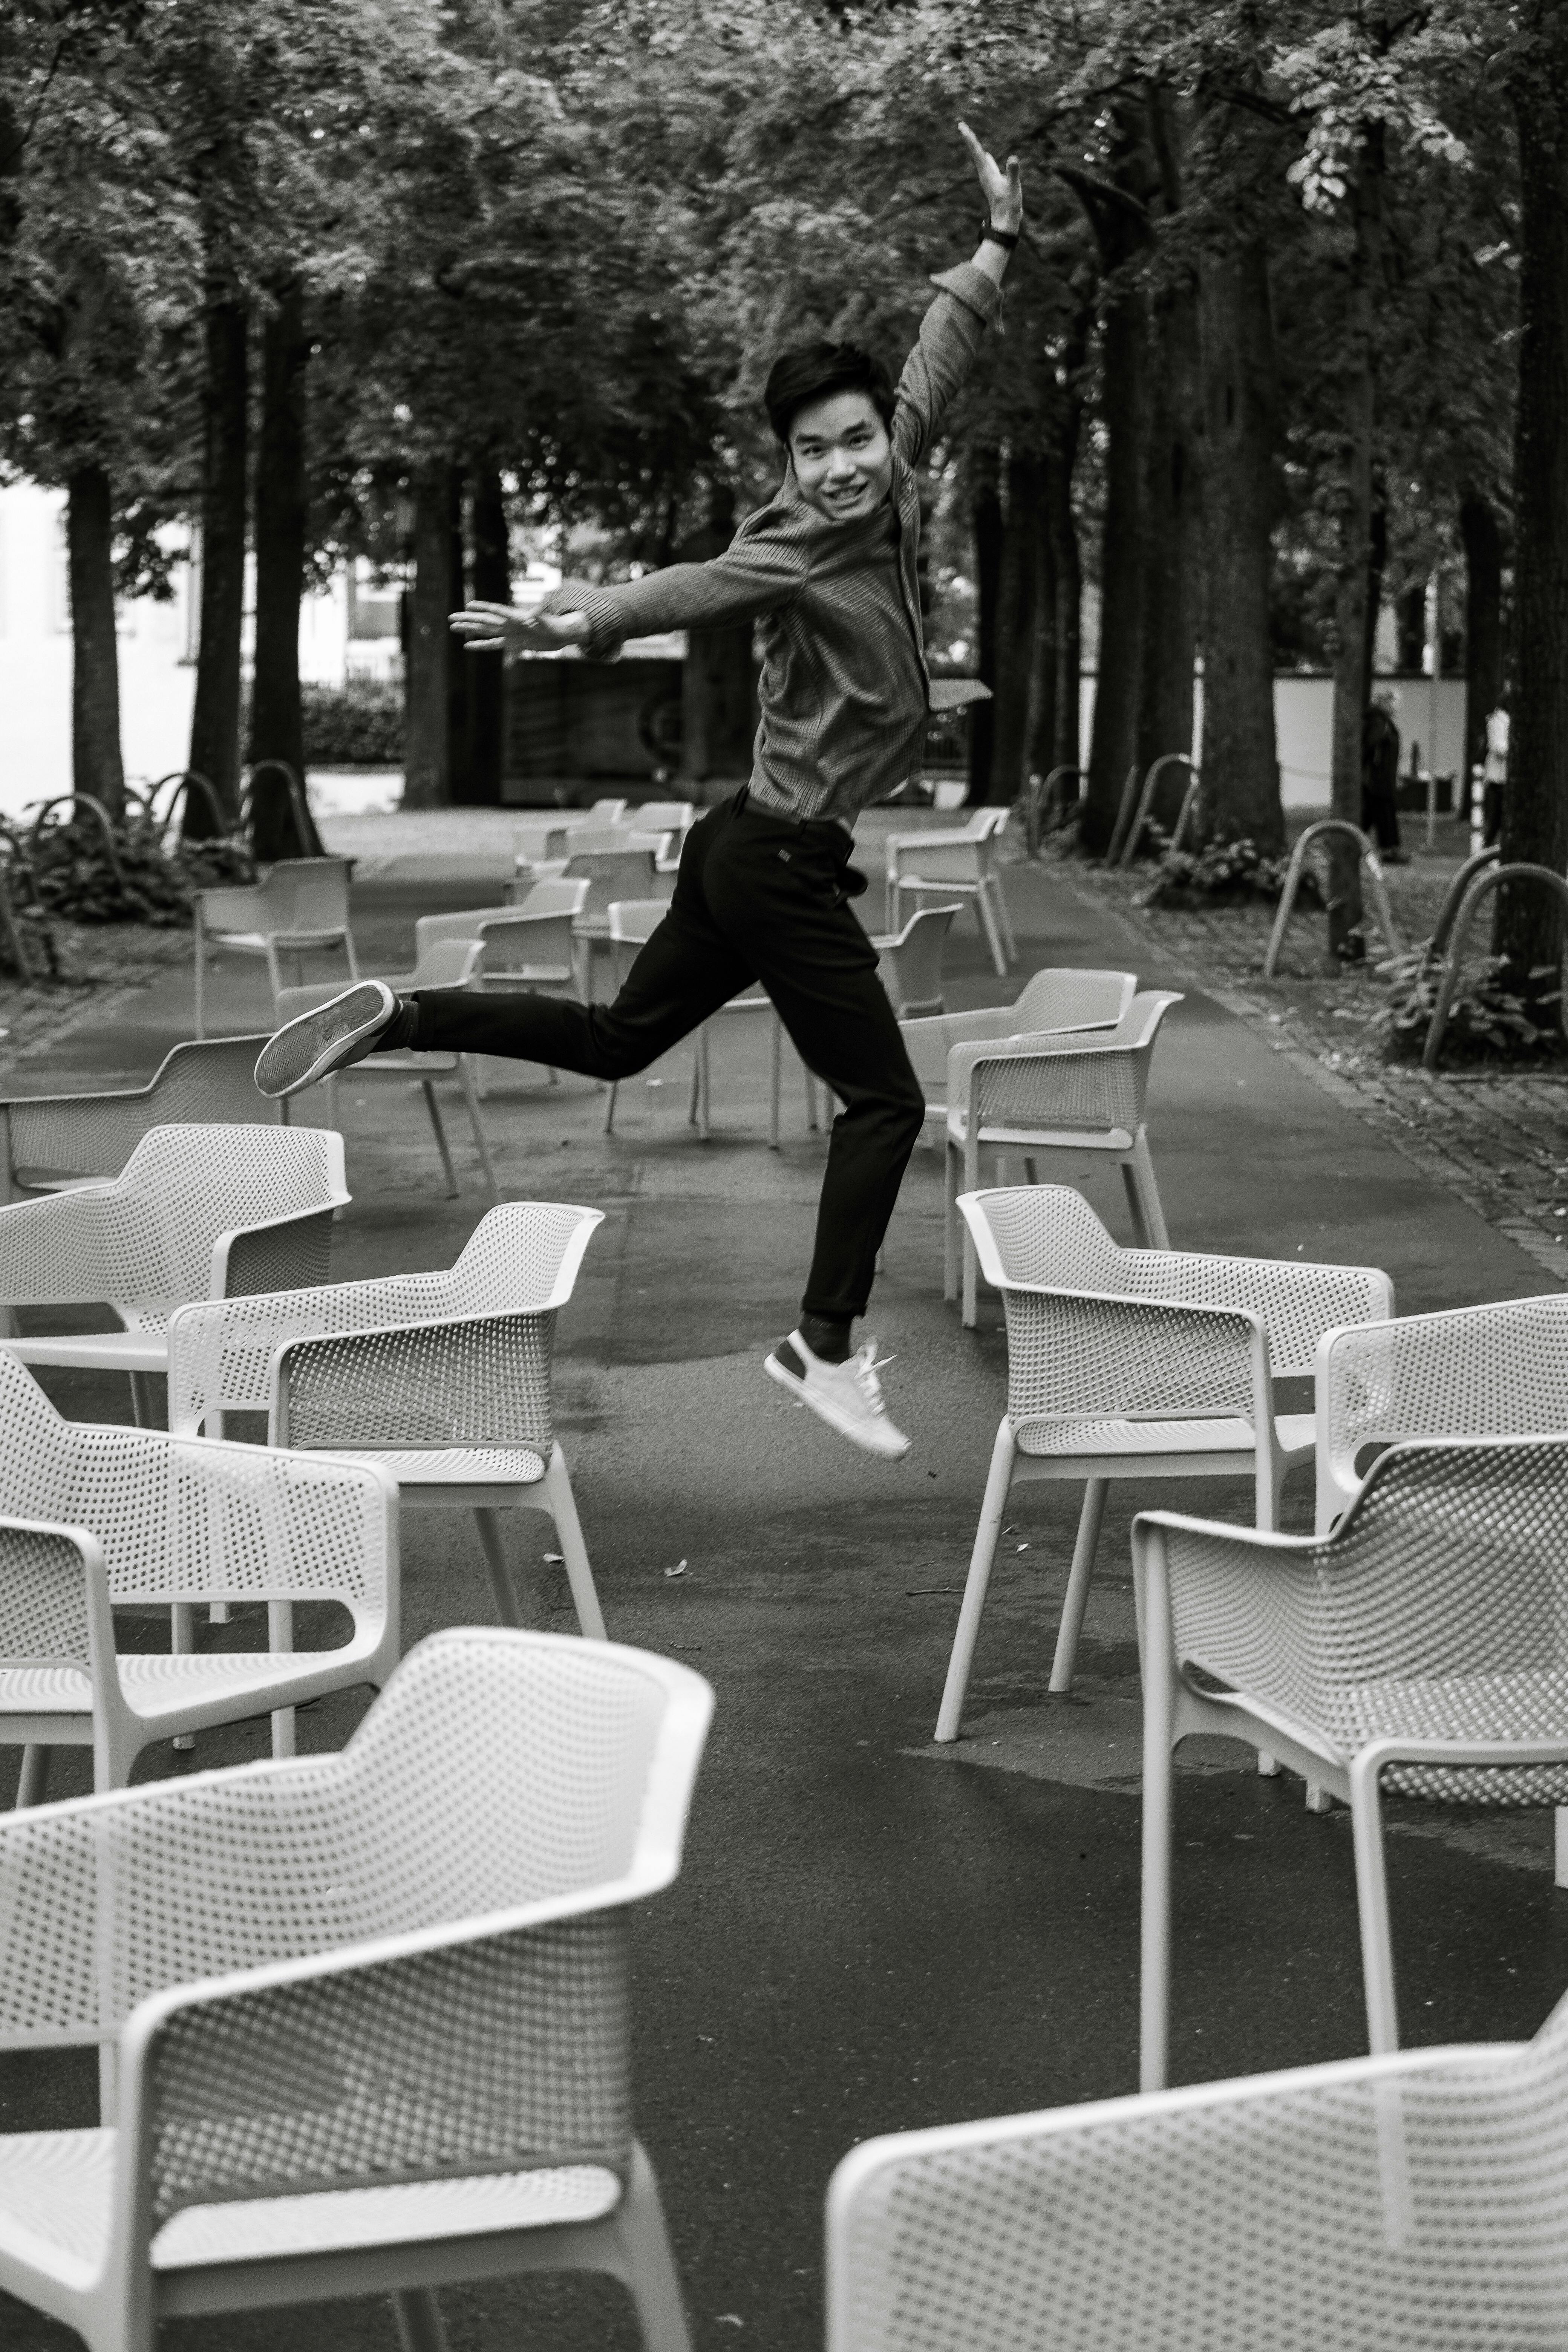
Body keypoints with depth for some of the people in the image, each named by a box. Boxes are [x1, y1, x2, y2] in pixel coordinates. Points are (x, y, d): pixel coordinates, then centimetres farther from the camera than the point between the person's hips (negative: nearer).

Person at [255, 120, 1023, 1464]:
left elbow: (937, 364, 16)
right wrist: (572, 624, -60)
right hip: (784, 864, -9)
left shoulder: (892, 490, 2)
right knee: (886, 1101, -1)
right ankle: (825, 1349, 7)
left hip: (752, 851, 9)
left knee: (617, 1040, 20)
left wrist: (1000, 244, 21)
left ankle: (394, 1020, 20)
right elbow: (686, 592, -41)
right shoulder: (795, 549, -22)